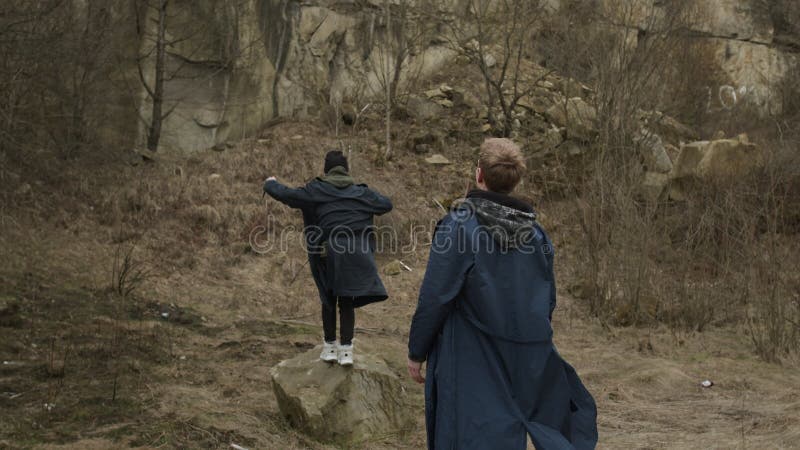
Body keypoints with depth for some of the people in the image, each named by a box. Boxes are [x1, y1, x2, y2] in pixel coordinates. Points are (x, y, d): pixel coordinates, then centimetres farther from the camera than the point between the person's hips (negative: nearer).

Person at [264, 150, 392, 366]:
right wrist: (372, 196, 38)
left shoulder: (315, 190, 0)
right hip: (356, 253, 1)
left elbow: (286, 194, -1)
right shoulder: (361, 192, 8)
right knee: (347, 302, 10)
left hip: (329, 252, -1)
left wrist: (270, 184, 20)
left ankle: (330, 346, 19)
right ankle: (346, 349, 8)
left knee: (329, 299, 15)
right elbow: (386, 204, 16)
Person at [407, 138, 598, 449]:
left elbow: (434, 298, -14)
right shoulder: (535, 232, 2)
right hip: (527, 361, 6)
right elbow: (547, 300, 10)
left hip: (471, 364, -5)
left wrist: (416, 352, -2)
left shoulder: (457, 226, -14)